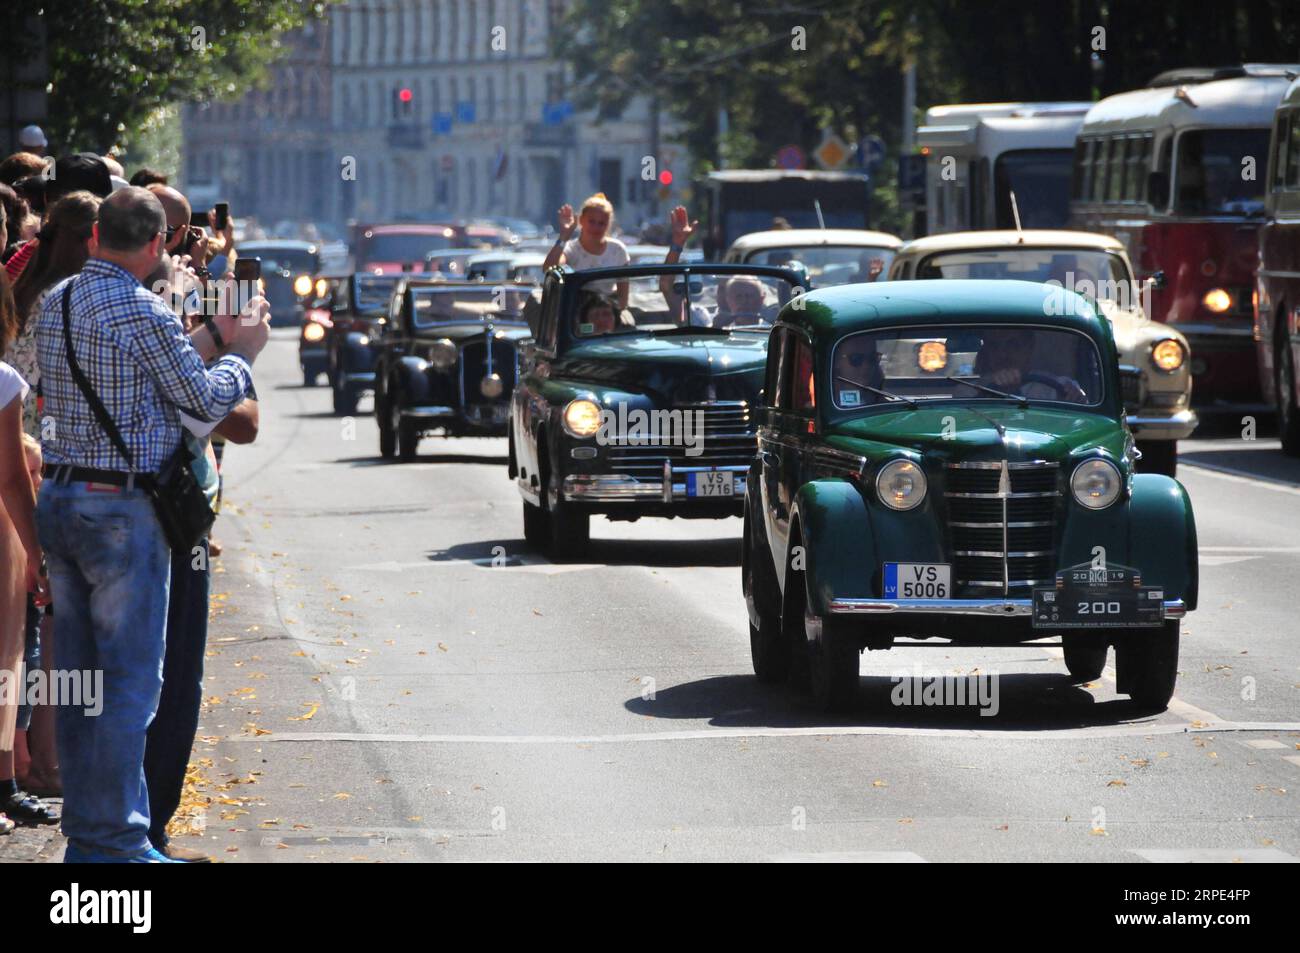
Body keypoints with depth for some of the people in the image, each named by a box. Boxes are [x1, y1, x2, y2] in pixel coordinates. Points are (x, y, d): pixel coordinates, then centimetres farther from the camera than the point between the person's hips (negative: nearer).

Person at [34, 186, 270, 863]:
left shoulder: (56, 303, 9)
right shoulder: (142, 311, -16)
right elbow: (209, 399, -6)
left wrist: (212, 337, 22)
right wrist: (244, 351, 11)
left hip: (59, 499, 8)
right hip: (120, 509, -8)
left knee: (78, 675, 12)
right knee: (129, 681, -3)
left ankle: (85, 832, 16)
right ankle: (116, 842, -3)